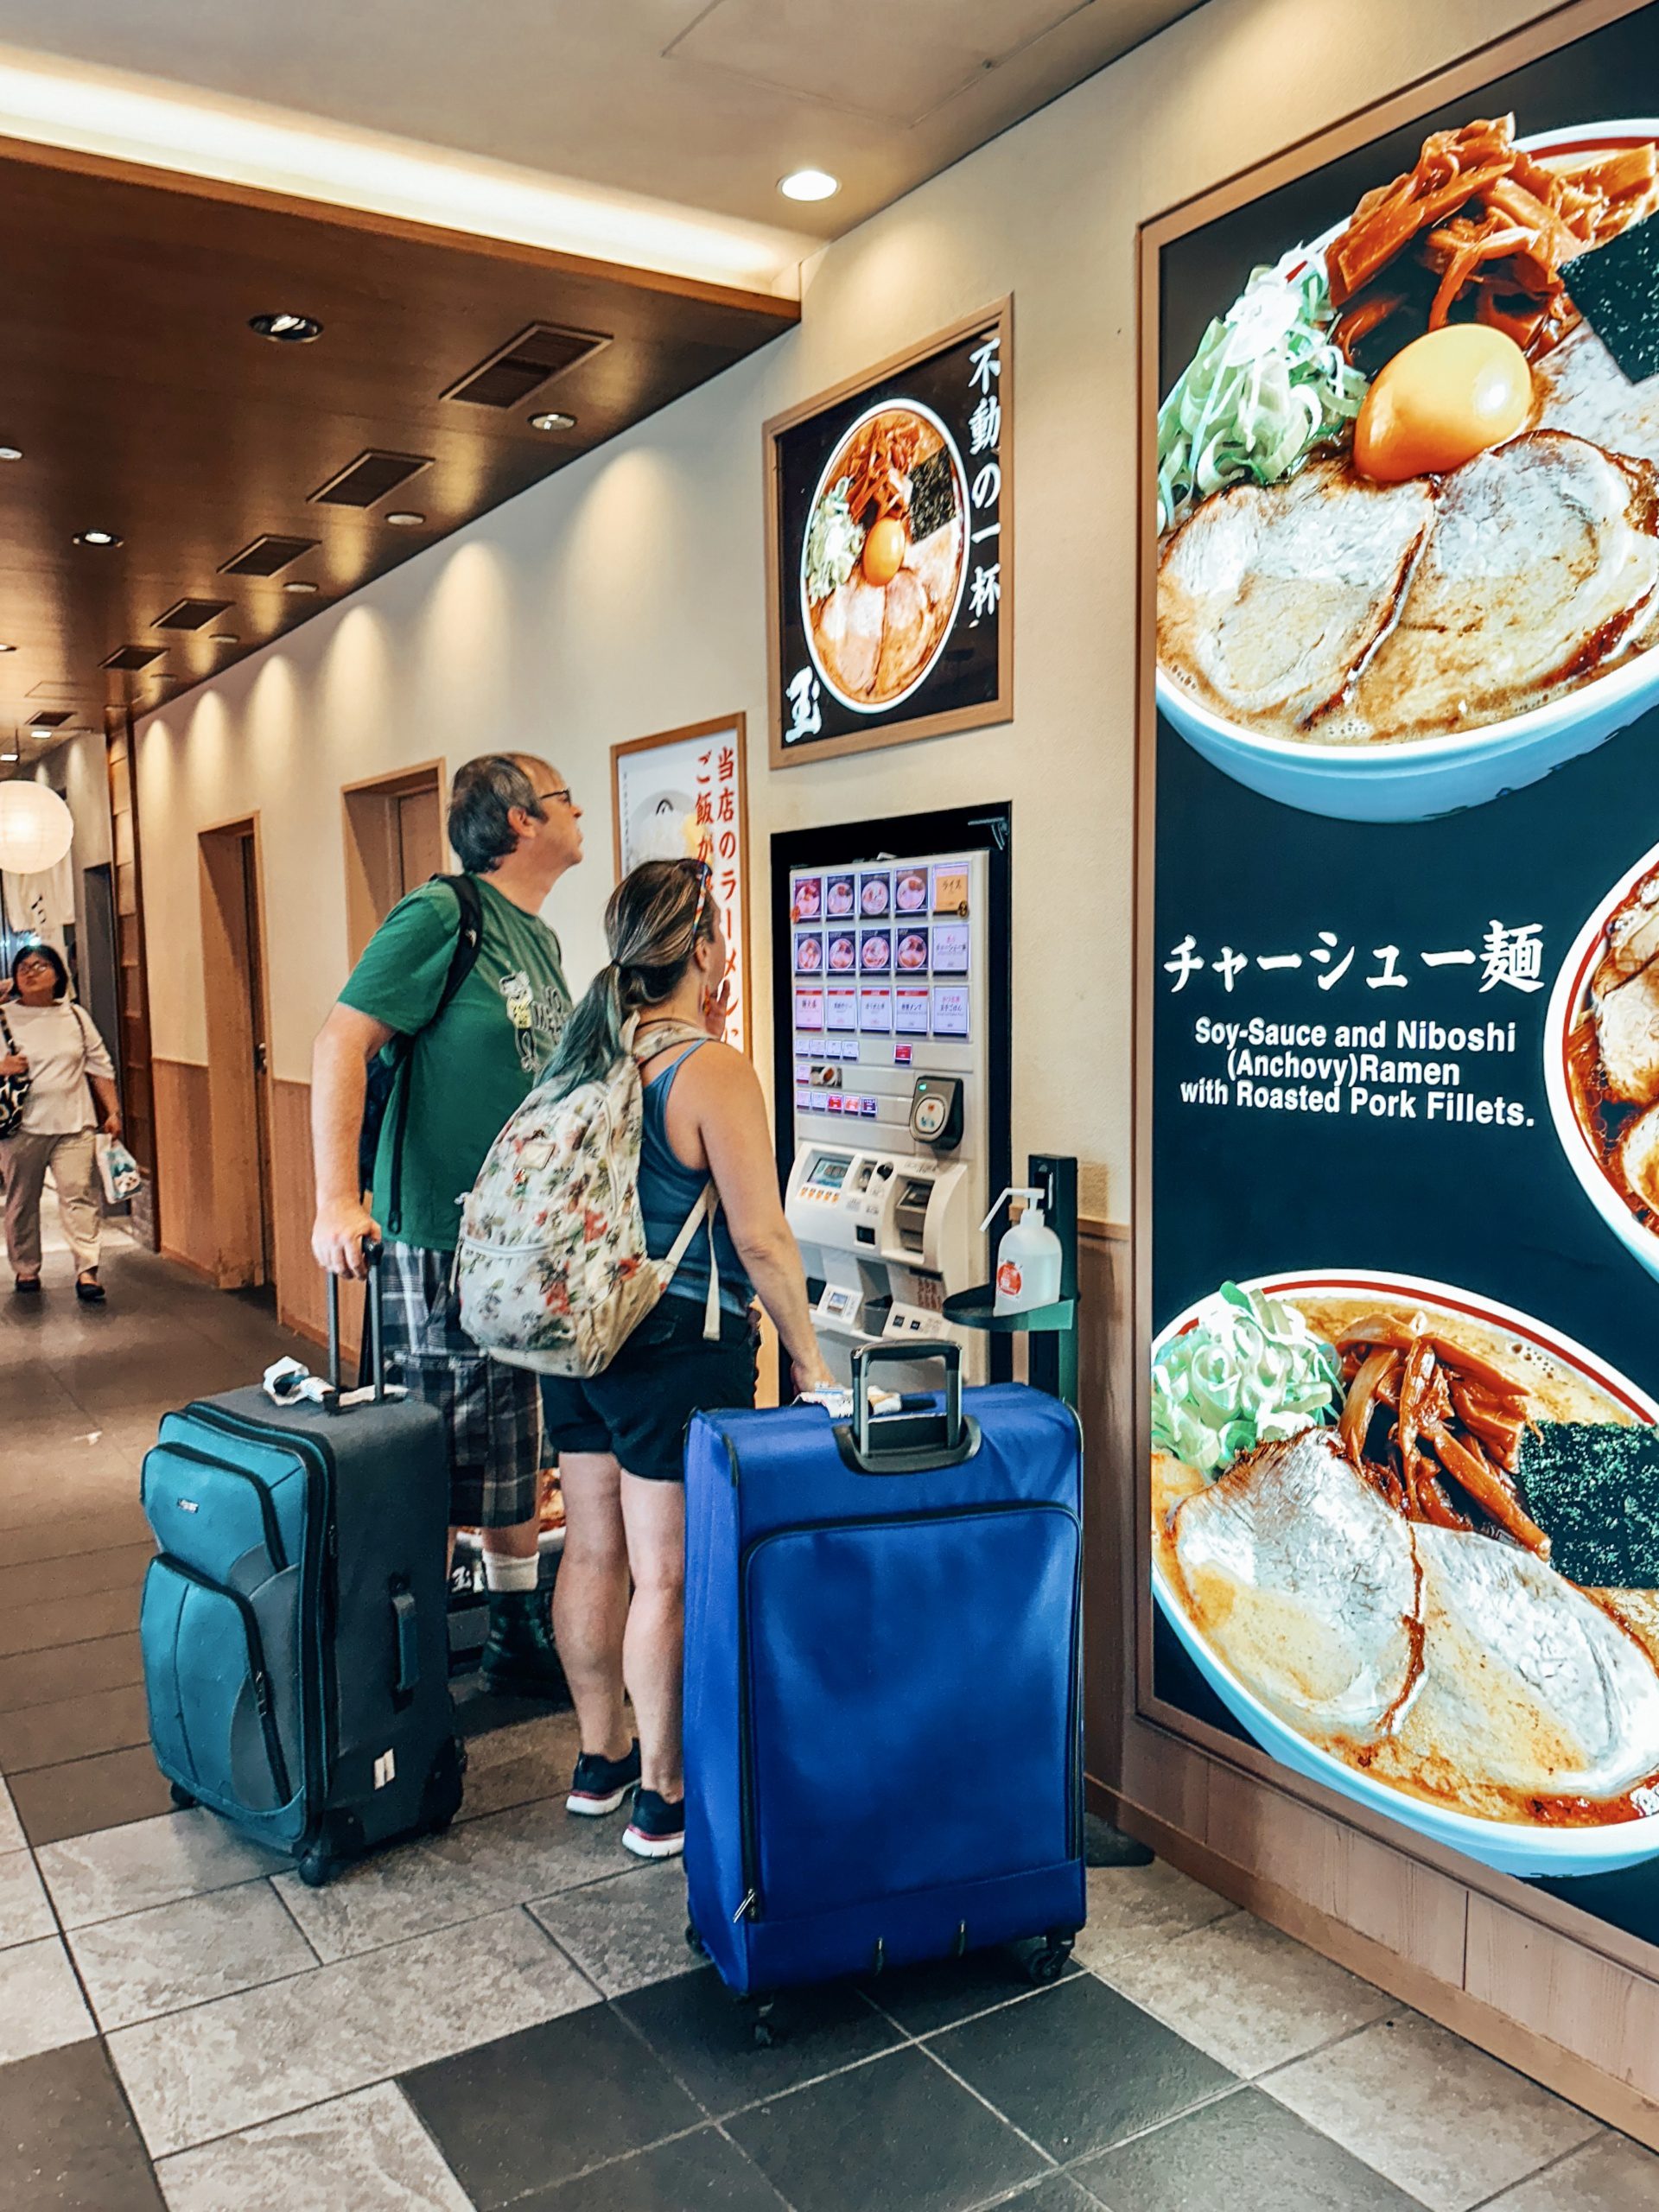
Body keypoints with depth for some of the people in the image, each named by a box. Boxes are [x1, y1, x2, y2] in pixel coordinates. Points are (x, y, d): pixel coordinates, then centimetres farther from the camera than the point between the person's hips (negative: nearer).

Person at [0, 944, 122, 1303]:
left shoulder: (75, 1016, 12)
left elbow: (100, 1065, 13)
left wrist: (113, 1112, 7)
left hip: (73, 1124, 0)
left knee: (79, 1193, -9)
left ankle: (87, 1270, -11)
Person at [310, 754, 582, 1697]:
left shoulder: (542, 939, 14)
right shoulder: (442, 915, -12)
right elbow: (342, 1042, -18)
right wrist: (337, 1200, -26)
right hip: (443, 1241, -8)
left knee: (519, 1452, 17)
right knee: (433, 1472, 1)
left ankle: (520, 1636, 31)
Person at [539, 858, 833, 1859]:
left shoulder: (585, 1052, 3)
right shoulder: (714, 1070, -17)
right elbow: (760, 1239, -18)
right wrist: (811, 1360, -5)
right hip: (680, 1353, -7)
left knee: (594, 1553, 17)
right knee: (666, 1578, 4)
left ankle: (602, 1757, 34)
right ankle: (664, 1796, 18)